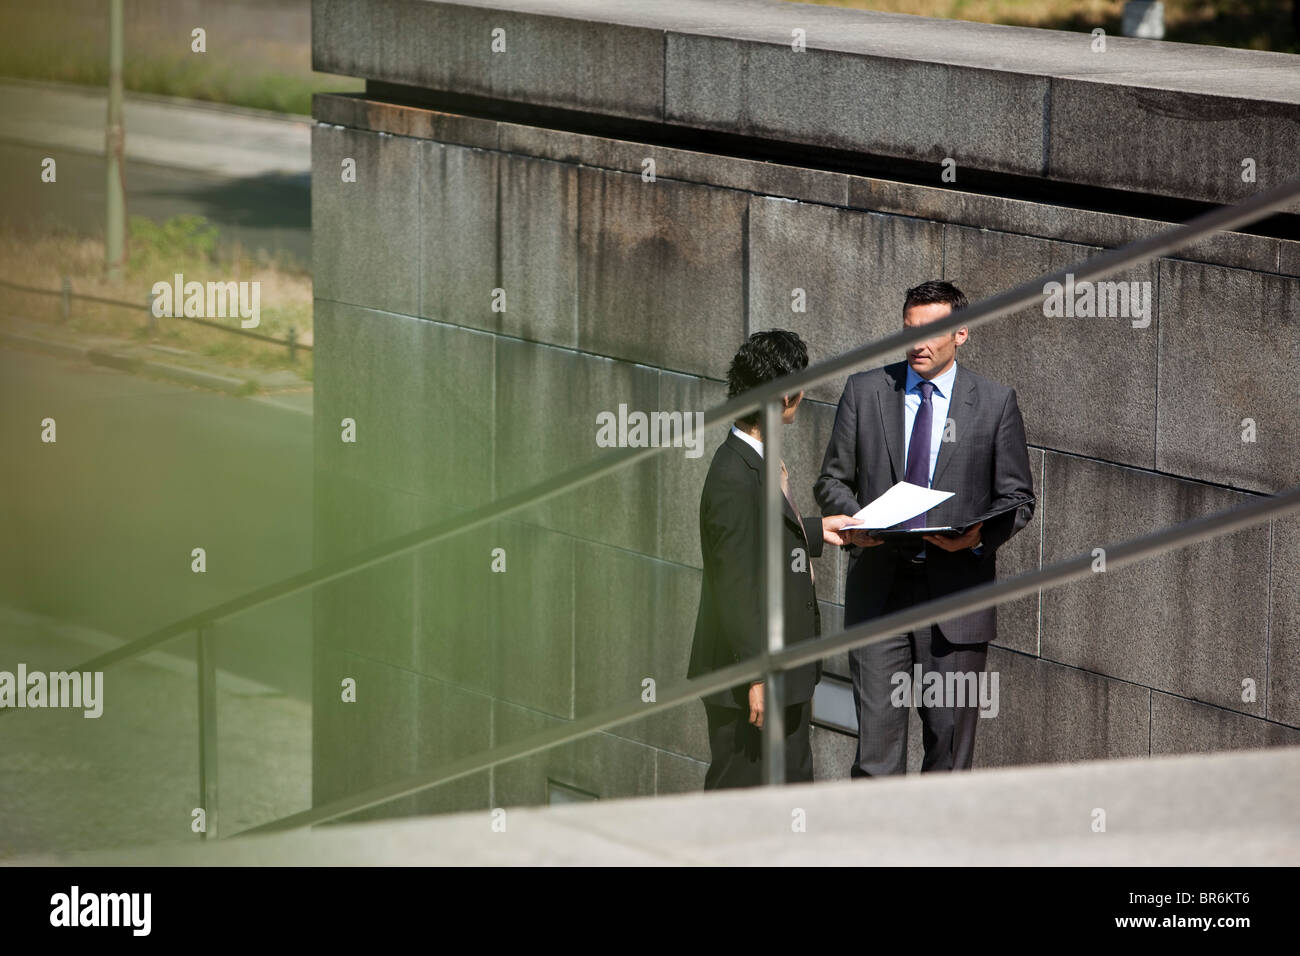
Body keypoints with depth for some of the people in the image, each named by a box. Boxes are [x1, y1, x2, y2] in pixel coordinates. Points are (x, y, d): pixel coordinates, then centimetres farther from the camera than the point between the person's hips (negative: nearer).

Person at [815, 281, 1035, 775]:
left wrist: (981, 536, -15)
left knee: (950, 735, 5)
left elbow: (1017, 497, 6)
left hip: (956, 590, 0)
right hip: (877, 589, 0)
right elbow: (832, 479, 12)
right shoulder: (865, 390, 7)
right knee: (877, 736, -7)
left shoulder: (995, 402, 3)